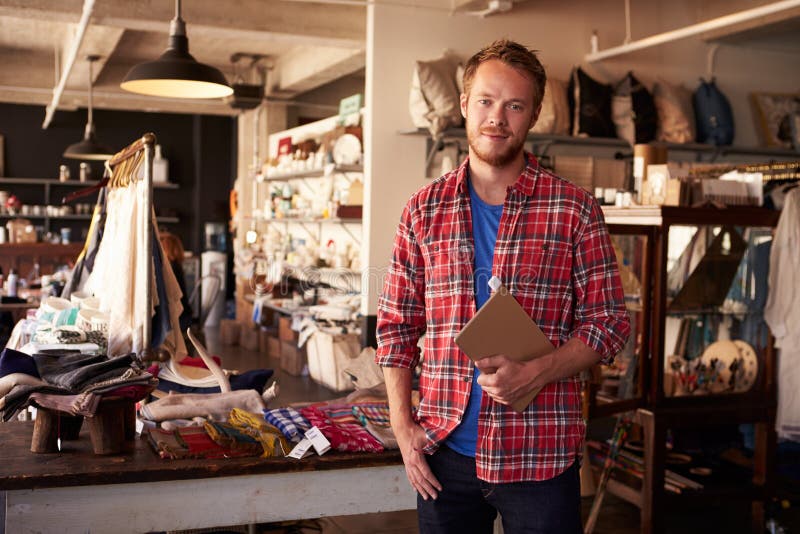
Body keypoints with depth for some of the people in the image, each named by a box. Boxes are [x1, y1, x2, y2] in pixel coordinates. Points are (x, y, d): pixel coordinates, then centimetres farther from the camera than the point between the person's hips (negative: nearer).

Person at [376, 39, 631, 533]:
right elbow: (397, 326, 7)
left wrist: (533, 373, -17)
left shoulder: (574, 210, -2)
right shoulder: (425, 209, 5)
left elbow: (609, 322, -2)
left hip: (539, 456, -2)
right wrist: (403, 426, -1)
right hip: (443, 452, 2)